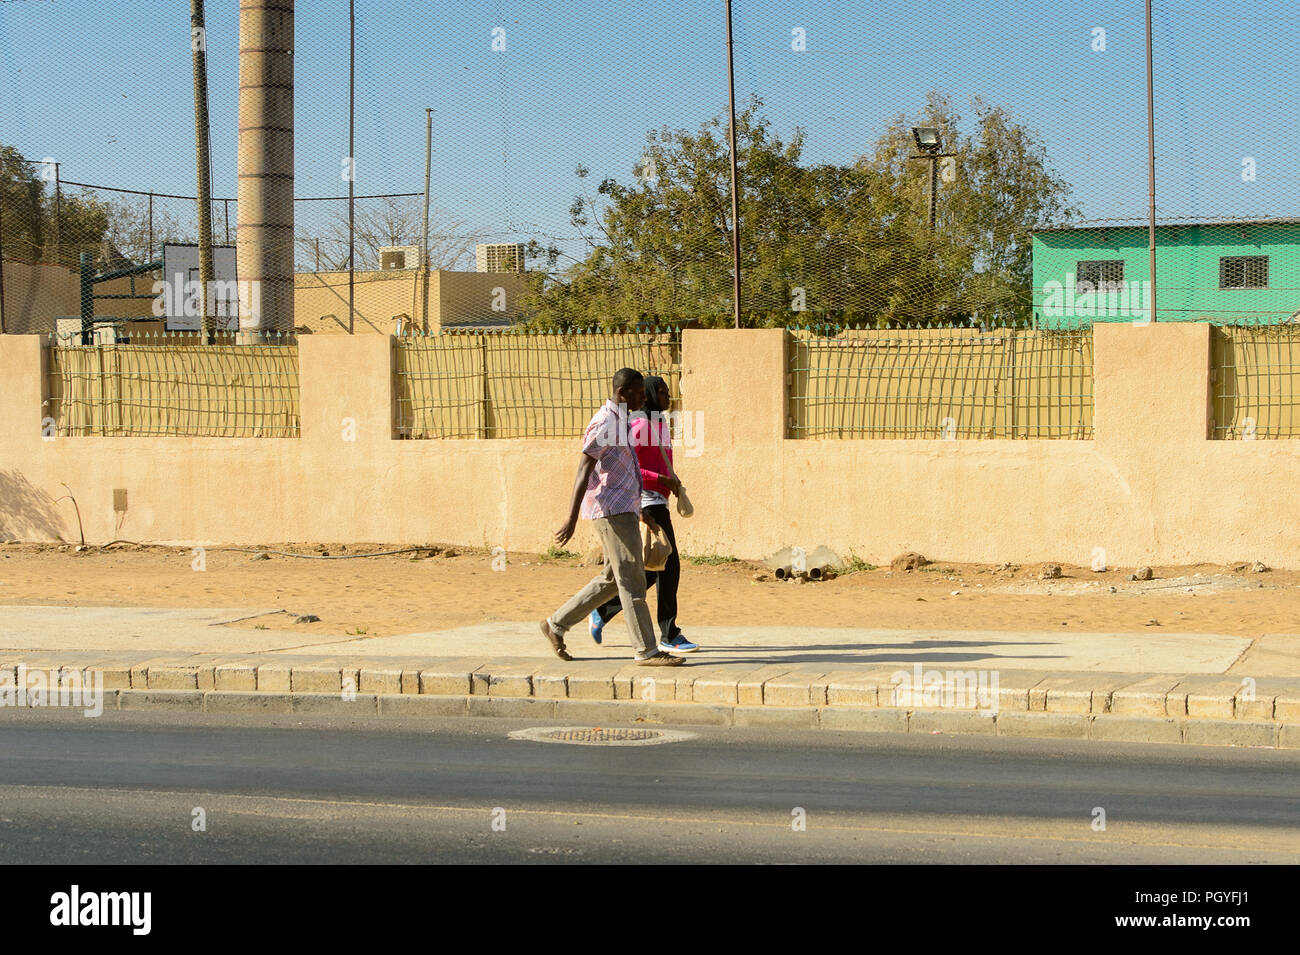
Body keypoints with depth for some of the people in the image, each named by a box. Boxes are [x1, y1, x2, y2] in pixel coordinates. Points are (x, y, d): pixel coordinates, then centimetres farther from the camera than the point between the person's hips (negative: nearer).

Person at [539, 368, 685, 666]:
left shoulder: (619, 422, 19)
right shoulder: (604, 423, -13)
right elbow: (584, 472, -20)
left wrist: (642, 512, 30)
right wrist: (571, 519, -25)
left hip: (623, 511, 10)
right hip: (611, 511, -10)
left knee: (612, 579, 14)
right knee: (631, 581, -7)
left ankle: (556, 625, 20)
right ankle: (647, 651, -3)